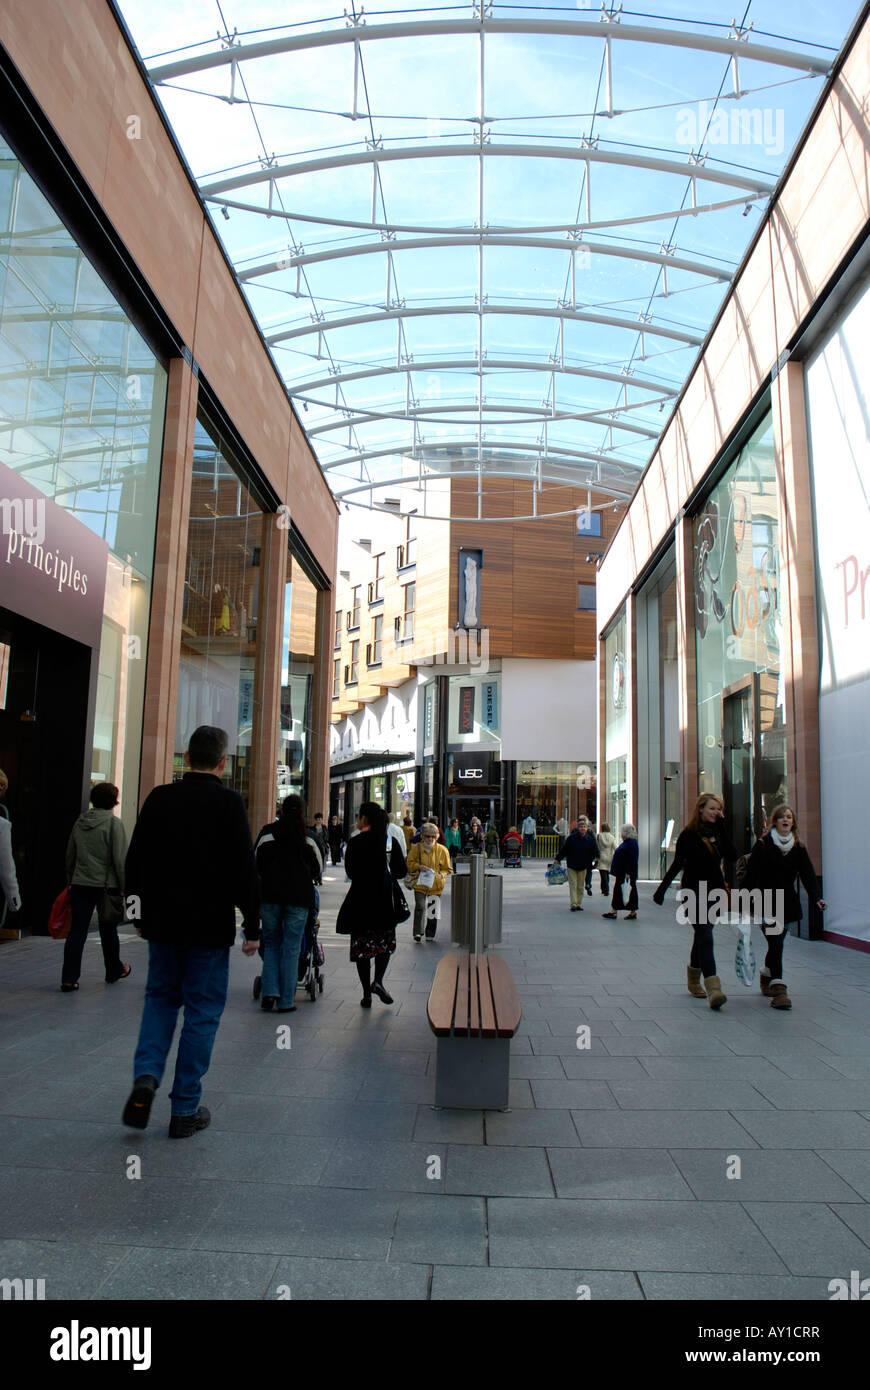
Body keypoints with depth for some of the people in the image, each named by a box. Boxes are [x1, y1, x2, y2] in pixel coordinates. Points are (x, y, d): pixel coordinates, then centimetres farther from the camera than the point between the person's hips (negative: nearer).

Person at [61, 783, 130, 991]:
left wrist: (71, 881, 23)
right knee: (108, 930, 12)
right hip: (107, 885, -4)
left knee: (77, 930, 3)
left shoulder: (80, 822, 8)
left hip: (80, 884, 4)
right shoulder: (114, 824, -10)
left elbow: (70, 856, 14)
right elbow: (119, 859, -13)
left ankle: (69, 979, -2)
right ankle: (114, 971, 29)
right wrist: (124, 887, -6)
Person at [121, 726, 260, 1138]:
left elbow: (136, 861, 7)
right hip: (210, 927, -3)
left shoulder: (159, 798, 0)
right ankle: (185, 1110, 13)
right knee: (202, 1012, 7)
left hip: (163, 922, 4)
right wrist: (252, 927, -4)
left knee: (160, 998, 21)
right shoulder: (229, 803, -12)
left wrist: (142, 913, 18)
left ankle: (146, 1076, 1)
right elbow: (244, 869, -12)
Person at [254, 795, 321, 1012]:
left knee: (271, 944, 14)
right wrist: (309, 880, 31)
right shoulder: (307, 837, 0)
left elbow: (256, 864, 7)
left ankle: (269, 993, 3)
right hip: (299, 897, -1)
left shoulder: (266, 833, 1)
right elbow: (317, 868, 10)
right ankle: (286, 1001, 7)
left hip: (270, 895, 1)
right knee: (291, 949, 4)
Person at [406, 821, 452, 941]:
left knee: (433, 911, 6)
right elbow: (409, 863, 8)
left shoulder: (442, 850, 1)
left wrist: (442, 874, -8)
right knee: (420, 907, -14)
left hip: (435, 884, 1)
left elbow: (448, 868, 9)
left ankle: (430, 935, 19)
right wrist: (418, 866, -10)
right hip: (420, 884, -1)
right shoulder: (416, 848, 0)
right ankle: (417, 932, -6)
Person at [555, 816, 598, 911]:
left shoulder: (590, 840, -3)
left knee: (580, 886, 8)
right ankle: (573, 904, -6)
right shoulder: (571, 838, -9)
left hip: (583, 867, 2)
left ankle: (579, 904, 15)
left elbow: (594, 852, 9)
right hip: (572, 865, -2)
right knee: (573, 885, -5)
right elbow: (563, 849, -2)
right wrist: (557, 859, -2)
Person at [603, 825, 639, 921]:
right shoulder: (626, 843, 13)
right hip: (621, 873, 10)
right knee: (617, 891, 10)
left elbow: (632, 859, -24)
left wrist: (628, 873, -26)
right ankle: (614, 911, 14)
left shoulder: (632, 843, -18)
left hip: (627, 874, -10)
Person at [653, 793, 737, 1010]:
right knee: (705, 937, -16)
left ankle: (693, 979, 35)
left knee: (701, 936, 16)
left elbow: (732, 855, -9)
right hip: (693, 892, -5)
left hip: (714, 891, 5)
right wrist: (661, 890, -1)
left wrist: (722, 827, -9)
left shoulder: (719, 832, 7)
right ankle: (713, 988, -23)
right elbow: (677, 864, 0)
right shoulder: (688, 835, -5)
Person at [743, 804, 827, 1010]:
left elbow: (808, 874, -3)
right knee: (776, 943, -14)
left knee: (776, 943, 16)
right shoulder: (762, 845, -7)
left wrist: (817, 897, -18)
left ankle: (766, 974, 41)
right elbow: (751, 874, -9)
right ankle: (778, 989, -14)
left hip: (788, 902, 5)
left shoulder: (798, 848, 5)